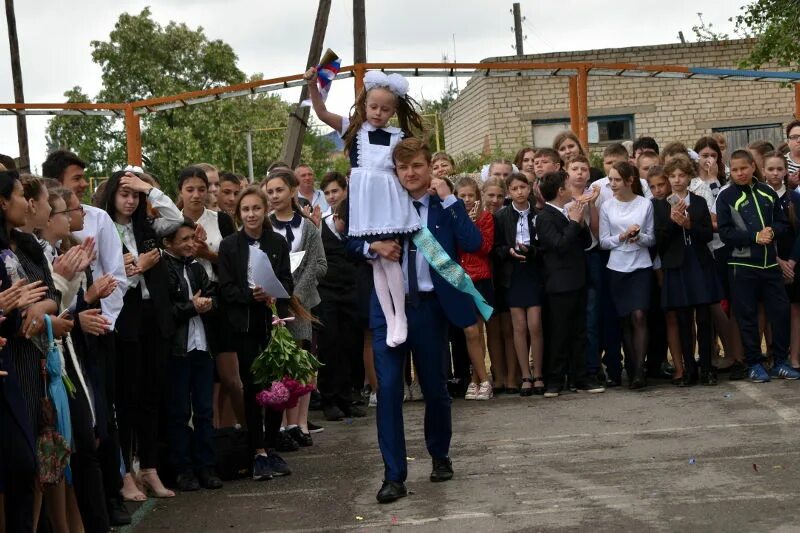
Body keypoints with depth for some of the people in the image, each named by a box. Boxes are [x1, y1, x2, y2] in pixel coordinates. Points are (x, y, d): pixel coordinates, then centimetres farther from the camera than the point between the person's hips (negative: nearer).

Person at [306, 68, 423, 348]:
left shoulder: (398, 136, 8)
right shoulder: (353, 128, 7)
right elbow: (322, 113, -2)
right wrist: (312, 84, -15)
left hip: (390, 198, -1)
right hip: (364, 200, 2)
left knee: (388, 255, -10)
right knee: (376, 260, 4)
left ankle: (401, 317, -1)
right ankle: (390, 320, 8)